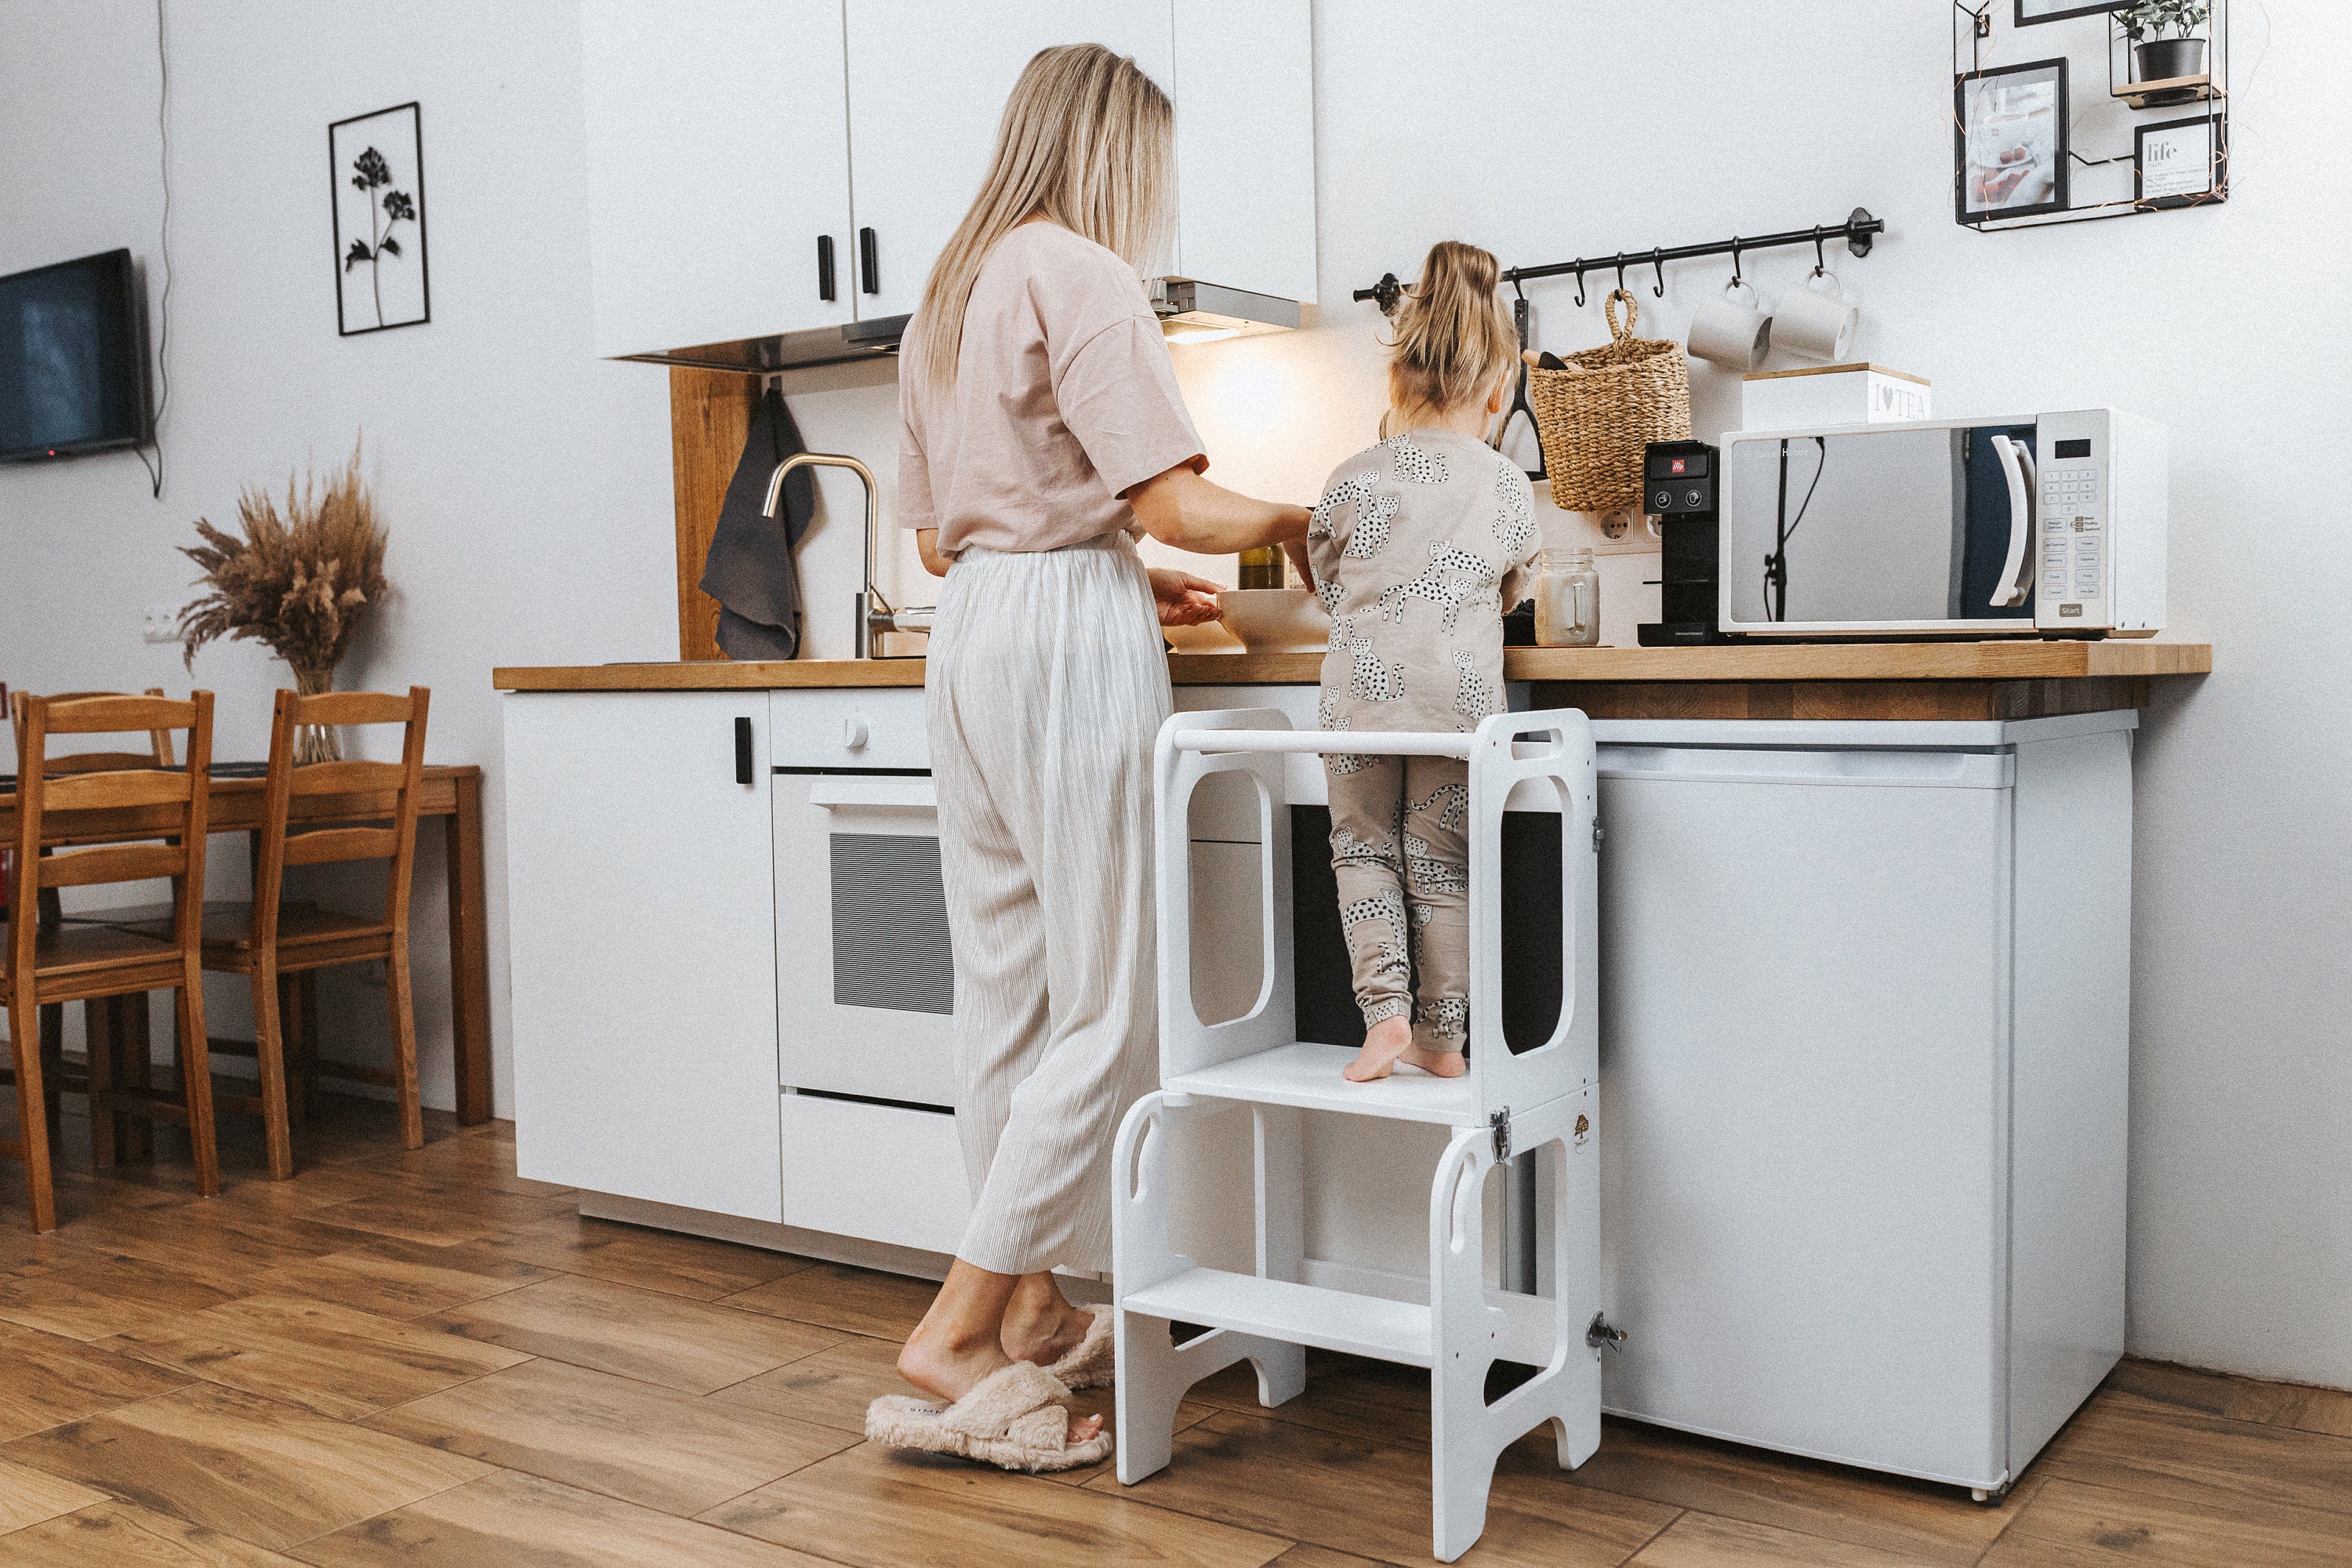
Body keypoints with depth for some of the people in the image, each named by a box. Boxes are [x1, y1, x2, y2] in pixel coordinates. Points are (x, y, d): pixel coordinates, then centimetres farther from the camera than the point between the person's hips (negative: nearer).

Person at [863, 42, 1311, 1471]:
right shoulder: (1079, 275, -7)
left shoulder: (950, 293, 20)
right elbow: (1170, 503, -14)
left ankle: (1031, 1311, 20)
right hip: (1068, 639, -9)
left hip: (968, 636, 9)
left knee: (1010, 992, 11)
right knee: (1105, 1006, -4)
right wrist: (1300, 519, 5)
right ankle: (957, 1333, -4)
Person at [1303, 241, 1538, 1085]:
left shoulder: (1352, 478, 2)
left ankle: (1385, 1010, -1)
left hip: (1361, 686, -1)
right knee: (1443, 864, 10)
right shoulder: (1508, 486, 4)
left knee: (1363, 848, 13)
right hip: (1459, 692, 1)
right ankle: (1441, 1036, 15)